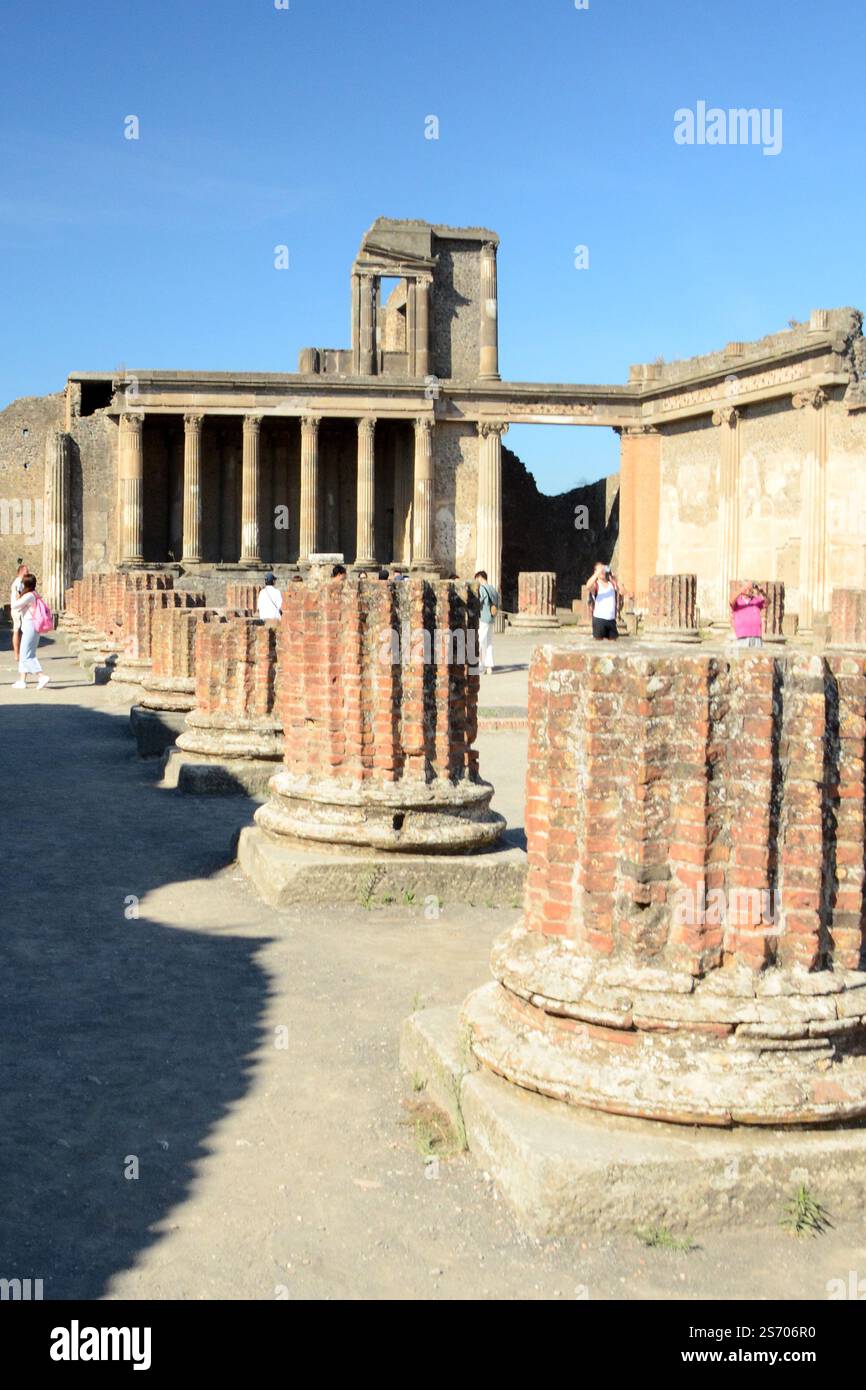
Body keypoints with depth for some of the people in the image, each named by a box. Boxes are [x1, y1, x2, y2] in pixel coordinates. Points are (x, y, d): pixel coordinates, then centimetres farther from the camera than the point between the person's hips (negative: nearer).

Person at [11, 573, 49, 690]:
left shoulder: (29, 596, -16)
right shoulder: (33, 595, 13)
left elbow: (14, 606, -19)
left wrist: (14, 598, -2)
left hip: (30, 627, -10)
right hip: (29, 628, 10)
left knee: (26, 656, -7)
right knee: (24, 655, 12)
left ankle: (42, 676, -13)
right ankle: (22, 681, 13)